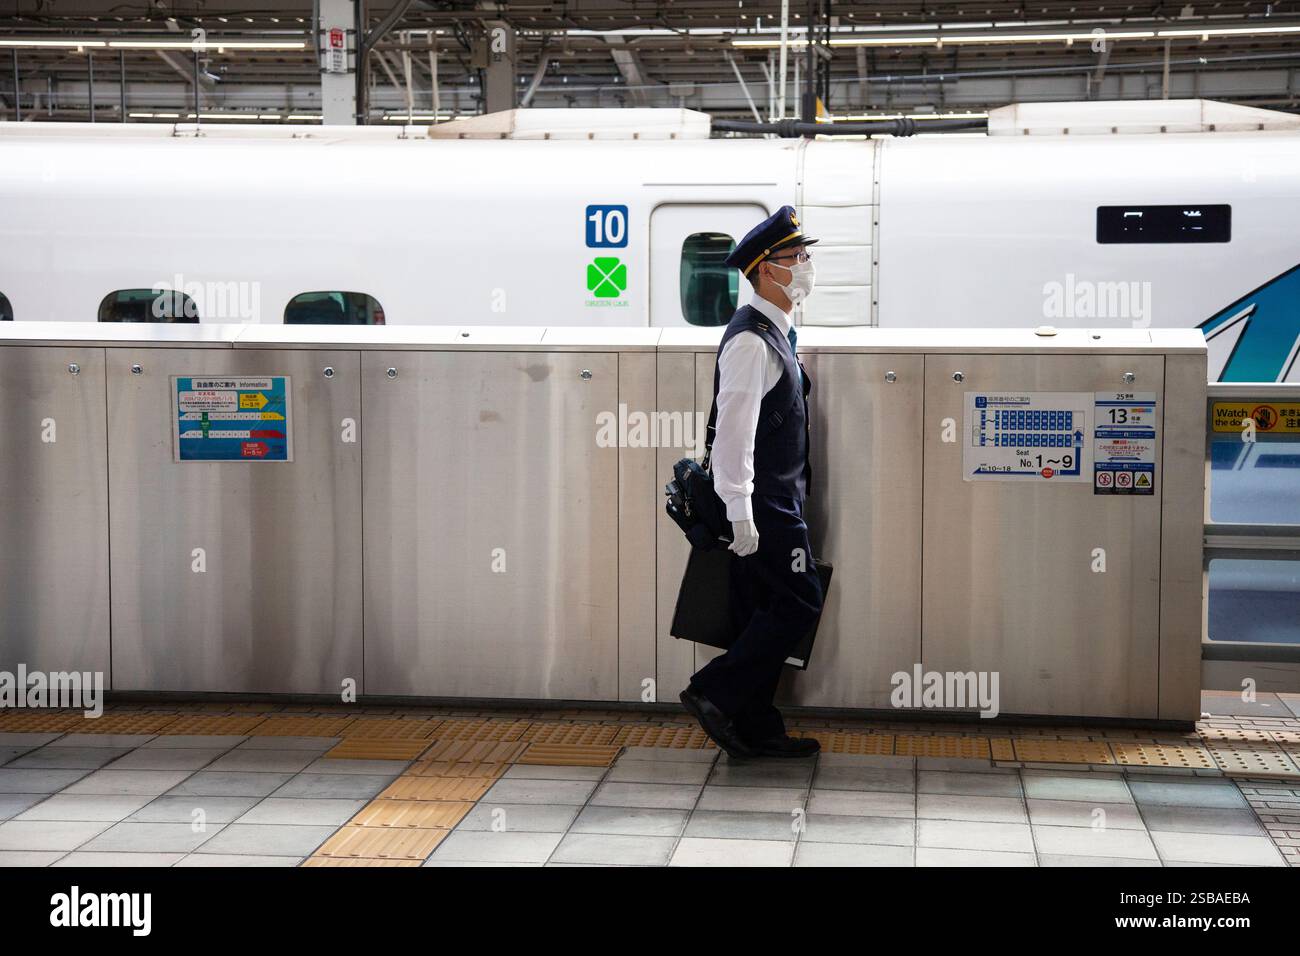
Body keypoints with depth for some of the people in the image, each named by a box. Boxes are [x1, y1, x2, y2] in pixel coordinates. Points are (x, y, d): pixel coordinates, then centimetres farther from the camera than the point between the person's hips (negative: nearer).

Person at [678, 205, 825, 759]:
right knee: (799, 602, -7)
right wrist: (739, 510, -25)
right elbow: (734, 428, -22)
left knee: (766, 611, 11)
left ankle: (756, 732, 16)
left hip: (779, 498, 10)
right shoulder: (750, 341, -17)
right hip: (764, 503, -10)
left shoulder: (775, 333, 15)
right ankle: (713, 693, -2)